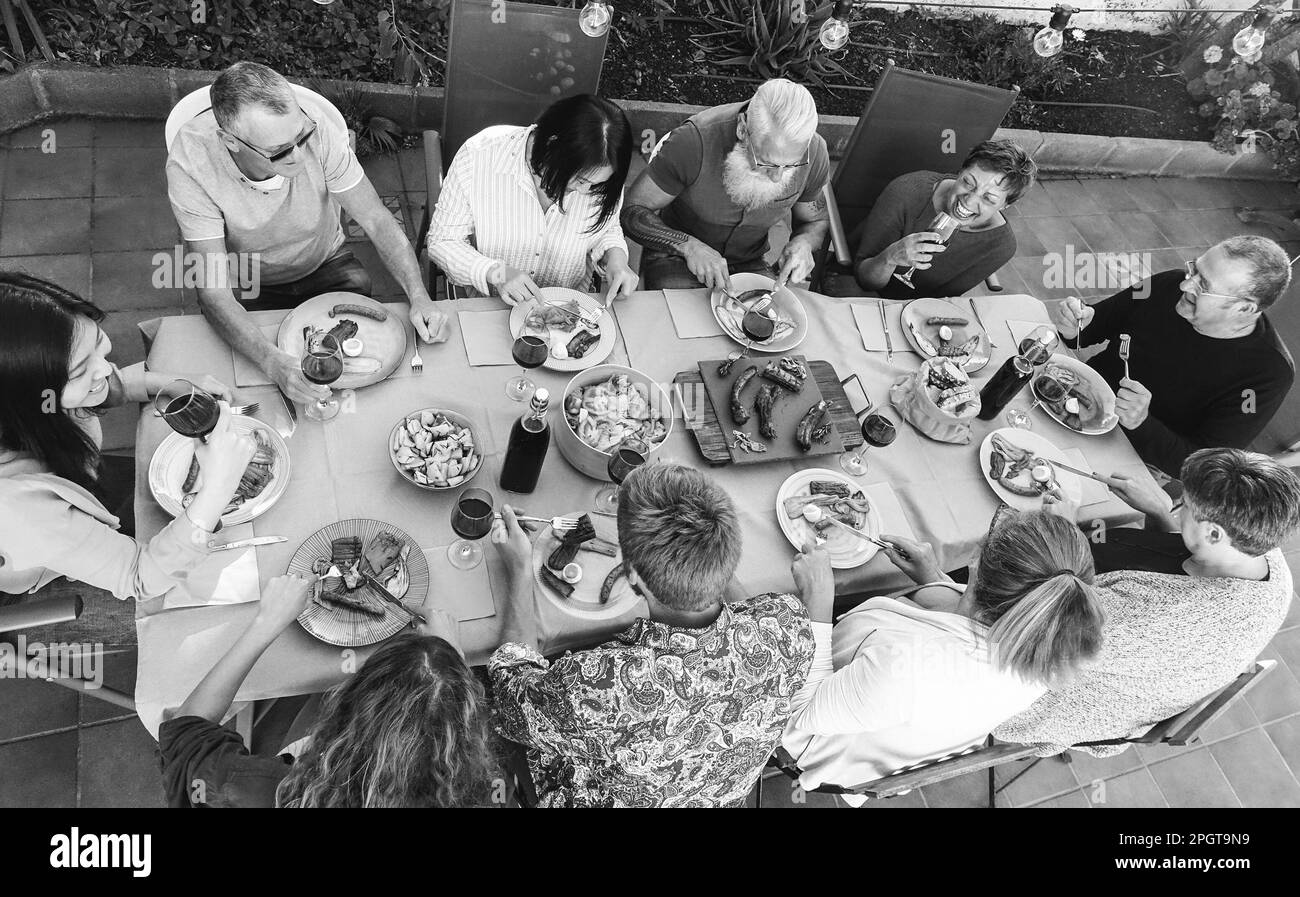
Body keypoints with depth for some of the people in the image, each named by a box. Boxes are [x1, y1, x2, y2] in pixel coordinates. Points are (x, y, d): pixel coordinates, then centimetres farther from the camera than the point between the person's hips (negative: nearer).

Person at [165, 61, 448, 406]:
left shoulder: (317, 131, -28)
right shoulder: (190, 165, -31)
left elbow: (377, 220, -17)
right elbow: (213, 291, -32)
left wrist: (419, 296, -32)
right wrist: (274, 362, -49)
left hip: (327, 266, 2)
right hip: (247, 288, -1)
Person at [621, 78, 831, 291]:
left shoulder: (813, 153, -16)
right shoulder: (695, 141, -29)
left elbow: (816, 222, 4)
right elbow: (631, 210, -21)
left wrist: (803, 243, -21)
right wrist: (689, 246, -36)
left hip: (749, 265, 2)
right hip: (677, 259, -2)